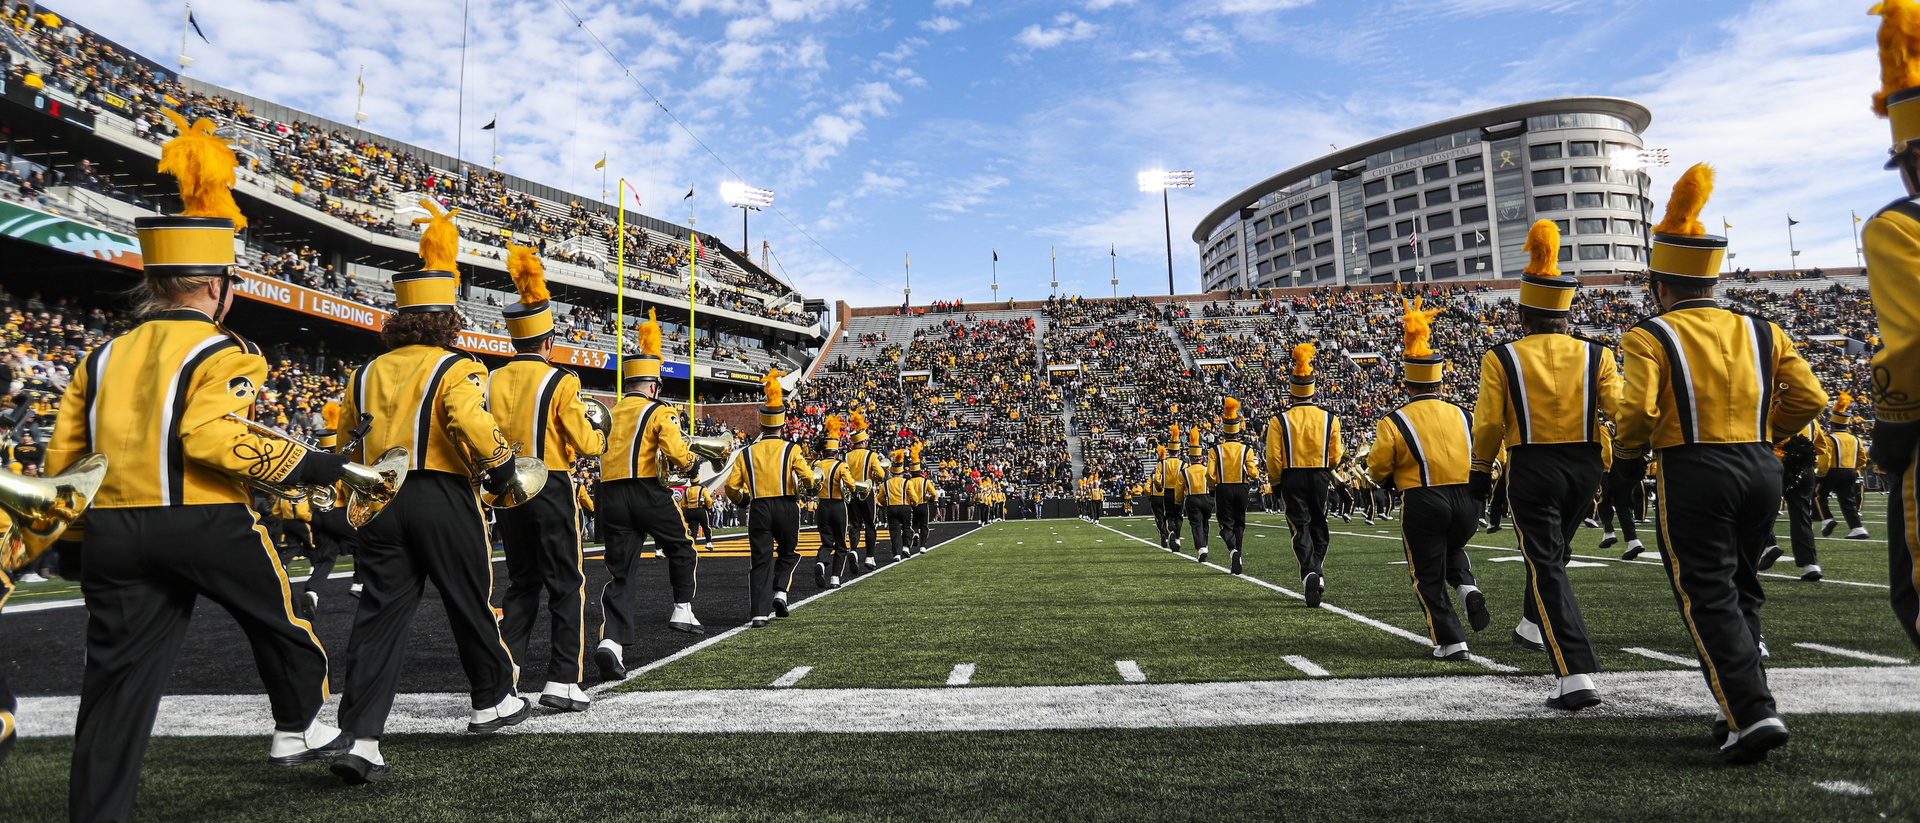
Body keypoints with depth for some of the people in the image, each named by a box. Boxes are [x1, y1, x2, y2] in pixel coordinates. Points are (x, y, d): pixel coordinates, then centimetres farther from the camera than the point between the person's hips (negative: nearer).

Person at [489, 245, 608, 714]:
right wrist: (603, 439, 11)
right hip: (551, 489, -6)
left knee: (522, 583, 17)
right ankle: (563, 681, 2)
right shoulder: (560, 382, -12)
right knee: (567, 585, 3)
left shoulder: (493, 382, 4)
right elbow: (585, 443, -10)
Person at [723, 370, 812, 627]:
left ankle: (760, 613, -2)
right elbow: (808, 478, -13)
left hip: (758, 509, 1)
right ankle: (780, 591, 0)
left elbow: (732, 487, 3)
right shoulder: (790, 449, -1)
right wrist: (803, 484, 10)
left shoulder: (747, 453, 6)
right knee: (788, 553, 21)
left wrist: (743, 501, 23)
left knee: (761, 559, 5)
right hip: (786, 507, -1)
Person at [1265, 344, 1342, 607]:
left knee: (1301, 528, -1)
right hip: (1320, 477, 2)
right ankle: (1317, 573, 19)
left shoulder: (1279, 421, -8)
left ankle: (1310, 572, -20)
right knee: (1318, 527, 16)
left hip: (1292, 478, -2)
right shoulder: (1330, 419, -1)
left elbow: (1273, 460, -8)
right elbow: (1336, 457, 3)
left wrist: (1278, 479, 10)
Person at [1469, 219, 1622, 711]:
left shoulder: (1501, 359, -6)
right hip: (1584, 468, 4)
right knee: (1555, 553, 25)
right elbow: (1620, 409, -8)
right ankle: (1534, 628, 46)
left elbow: (1488, 423, -5)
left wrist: (1481, 471, 8)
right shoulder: (1594, 355, 1)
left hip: (1531, 470, -4)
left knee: (1546, 567, -3)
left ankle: (1577, 676, -11)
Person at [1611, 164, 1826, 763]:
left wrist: (1628, 459, 0)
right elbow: (1809, 398, 4)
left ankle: (1753, 715, -13)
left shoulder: (1651, 337, -6)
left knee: (1708, 599, -2)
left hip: (1693, 473, -6)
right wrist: (1761, 437, 18)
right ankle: (1742, 706, 21)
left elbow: (1638, 410, -17)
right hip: (1761, 470, 6)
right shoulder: (1760, 331, 11)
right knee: (1740, 590, 18)